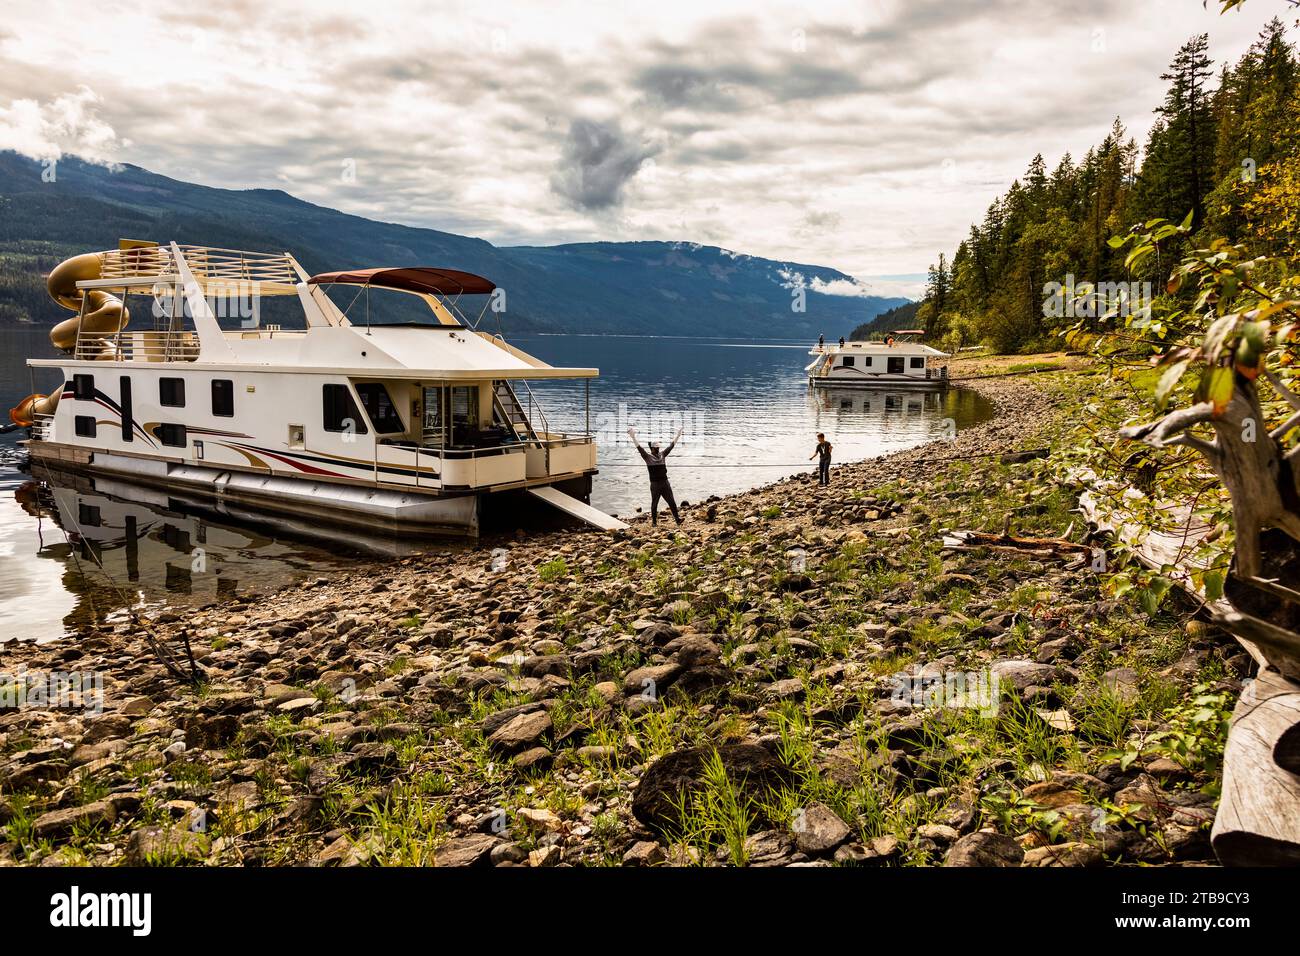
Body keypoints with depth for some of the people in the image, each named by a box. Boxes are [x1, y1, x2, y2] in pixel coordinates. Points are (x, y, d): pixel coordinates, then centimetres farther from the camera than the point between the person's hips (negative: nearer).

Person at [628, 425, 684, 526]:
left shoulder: (662, 454, 10)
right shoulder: (647, 456, -2)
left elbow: (671, 446, 16)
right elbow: (639, 448, -11)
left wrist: (677, 435, 16)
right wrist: (633, 437, -21)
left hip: (665, 483, 4)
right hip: (655, 484, -4)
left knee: (672, 502, 4)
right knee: (654, 504, 5)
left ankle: (677, 518, 9)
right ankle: (654, 521, 14)